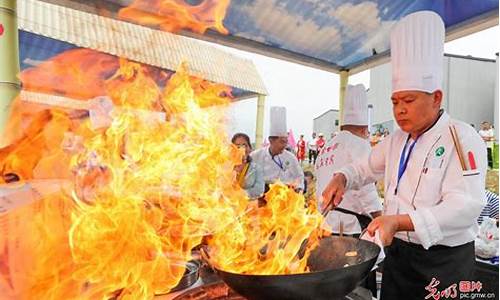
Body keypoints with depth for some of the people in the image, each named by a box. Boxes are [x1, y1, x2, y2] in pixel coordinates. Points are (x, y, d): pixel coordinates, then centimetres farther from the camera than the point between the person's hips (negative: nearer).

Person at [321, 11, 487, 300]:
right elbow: (366, 168, 19)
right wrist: (341, 178, -3)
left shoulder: (463, 138, -14)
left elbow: (465, 205, -24)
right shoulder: (396, 140, 6)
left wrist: (400, 221, -36)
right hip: (397, 253, 6)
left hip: (444, 262, -5)